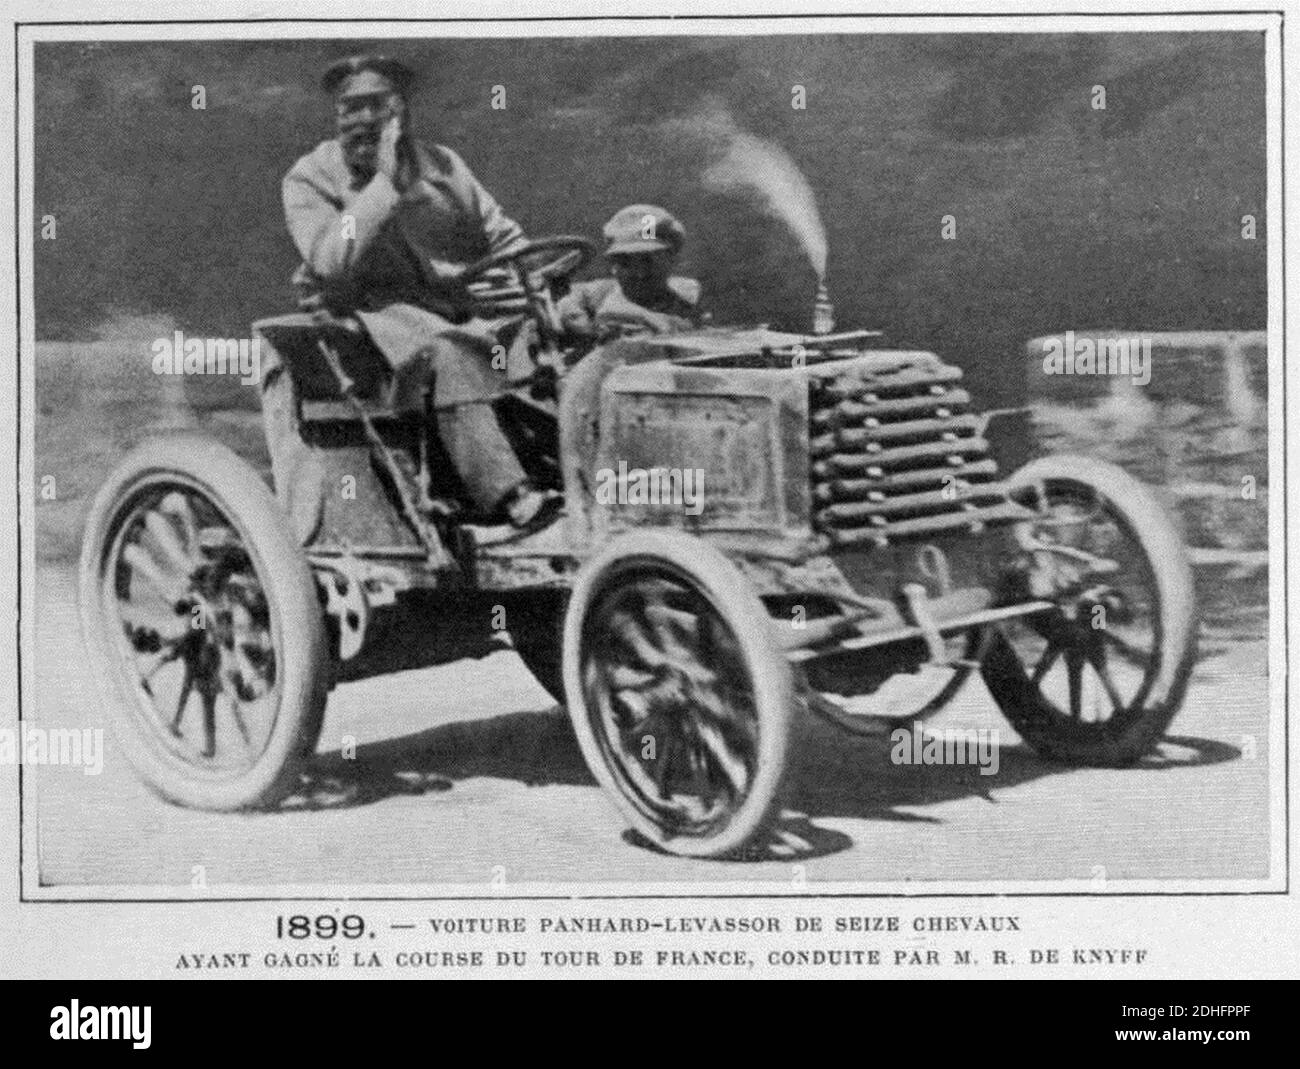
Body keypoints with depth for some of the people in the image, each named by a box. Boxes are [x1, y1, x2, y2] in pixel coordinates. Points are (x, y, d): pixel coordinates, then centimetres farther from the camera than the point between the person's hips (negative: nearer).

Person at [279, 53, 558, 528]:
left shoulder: (441, 165, 16)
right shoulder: (309, 180, 3)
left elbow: (504, 239, 21)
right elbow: (332, 262, -15)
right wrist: (385, 183, -14)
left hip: (457, 309, 6)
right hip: (373, 310, -5)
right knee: (451, 356, -37)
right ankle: (507, 494, -50)